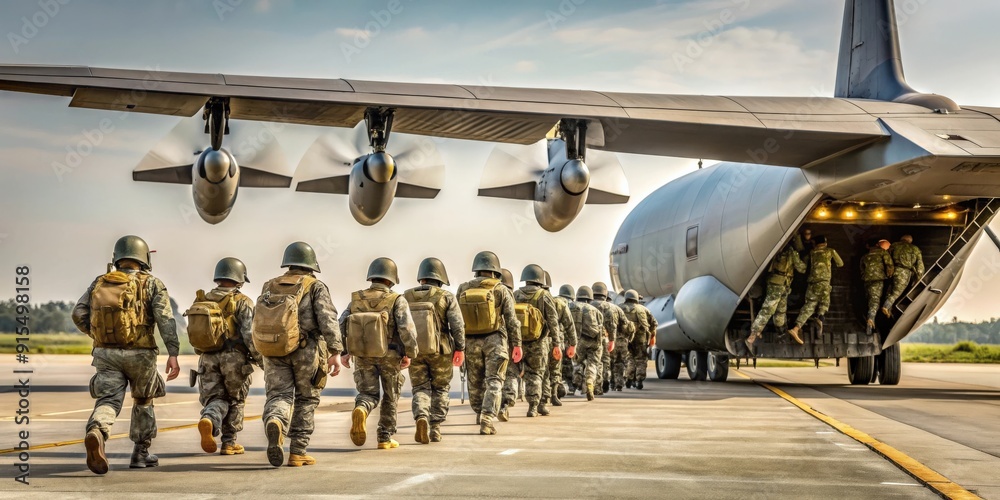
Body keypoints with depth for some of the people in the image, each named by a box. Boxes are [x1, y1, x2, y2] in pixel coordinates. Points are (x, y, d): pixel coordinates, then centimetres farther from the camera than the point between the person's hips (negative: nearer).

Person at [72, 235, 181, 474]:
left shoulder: (100, 283, 11)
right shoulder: (152, 284, 2)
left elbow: (79, 315, 2)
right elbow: (165, 318, -12)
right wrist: (173, 354, -16)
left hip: (106, 354, 2)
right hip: (139, 354, -1)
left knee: (109, 402, -4)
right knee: (143, 400, 20)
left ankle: (96, 434, -36)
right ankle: (140, 453, 24)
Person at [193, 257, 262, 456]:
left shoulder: (203, 301, 12)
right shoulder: (242, 302, -6)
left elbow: (194, 334, 14)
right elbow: (249, 334, -16)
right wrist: (261, 359, -8)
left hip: (207, 358, 4)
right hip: (234, 357, -4)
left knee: (216, 400, 7)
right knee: (235, 400, 14)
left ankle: (209, 420, -26)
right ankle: (229, 443, 15)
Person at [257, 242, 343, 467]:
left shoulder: (270, 287, 15)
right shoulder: (316, 287, 2)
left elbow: (258, 320, 17)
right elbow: (327, 319, -12)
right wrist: (335, 353, -14)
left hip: (274, 349, 2)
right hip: (306, 349, -2)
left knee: (279, 397, -4)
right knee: (306, 400, 12)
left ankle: (274, 424, -38)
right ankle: (297, 453, 12)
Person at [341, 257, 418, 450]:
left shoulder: (357, 300, 0)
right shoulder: (397, 300, -11)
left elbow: (340, 326, -2)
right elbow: (407, 328, -21)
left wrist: (344, 352, 8)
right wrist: (410, 353, -10)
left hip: (363, 355, 2)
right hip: (389, 355, -2)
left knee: (368, 395, 10)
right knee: (390, 397, 16)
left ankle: (360, 411, -24)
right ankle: (385, 438, 18)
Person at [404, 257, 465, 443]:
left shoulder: (406, 297, 3)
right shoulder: (446, 297, -5)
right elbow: (458, 325, -11)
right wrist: (460, 349, -4)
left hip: (414, 351, 2)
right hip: (440, 351, -1)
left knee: (421, 389, 8)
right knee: (440, 390, 14)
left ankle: (421, 417, -19)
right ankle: (435, 429, 12)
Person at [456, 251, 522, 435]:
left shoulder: (462, 290, 4)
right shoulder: (501, 290, -4)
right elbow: (512, 320, -6)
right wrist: (517, 344, -1)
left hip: (471, 342, 3)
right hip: (494, 341, -3)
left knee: (475, 383, 15)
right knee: (494, 382, -3)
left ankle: (480, 415, 30)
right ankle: (487, 420, -16)